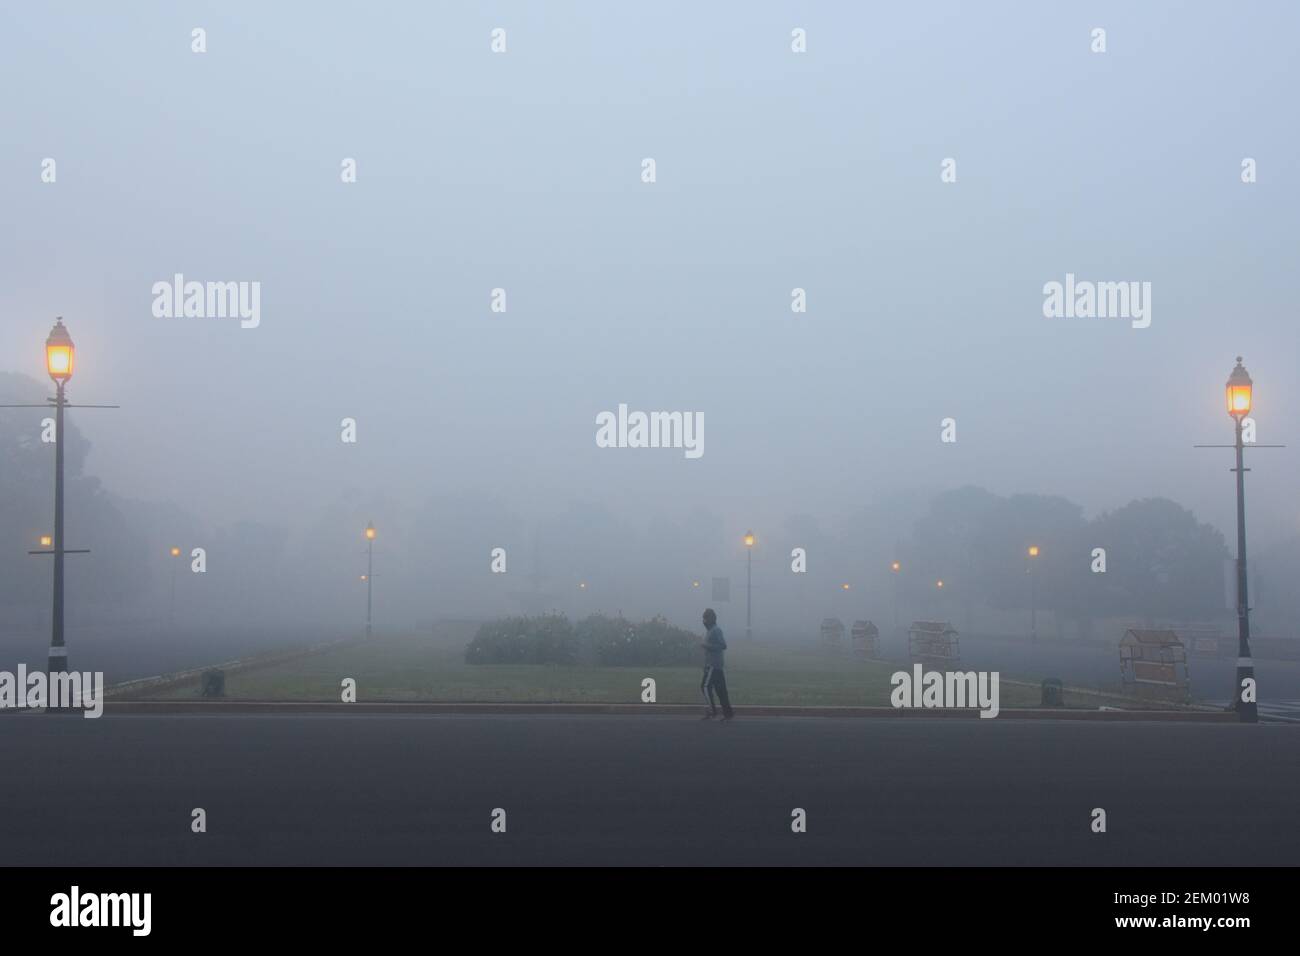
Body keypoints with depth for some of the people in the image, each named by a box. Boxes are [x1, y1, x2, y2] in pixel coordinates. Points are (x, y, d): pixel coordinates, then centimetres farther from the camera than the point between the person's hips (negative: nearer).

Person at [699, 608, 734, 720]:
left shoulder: (716, 631, -13)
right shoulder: (709, 630, 18)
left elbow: (723, 645, -21)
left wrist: (707, 645, -21)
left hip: (714, 665, -10)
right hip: (711, 664, 10)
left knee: (705, 686, -10)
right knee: (720, 690, 8)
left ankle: (712, 711, -8)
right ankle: (728, 713, 8)